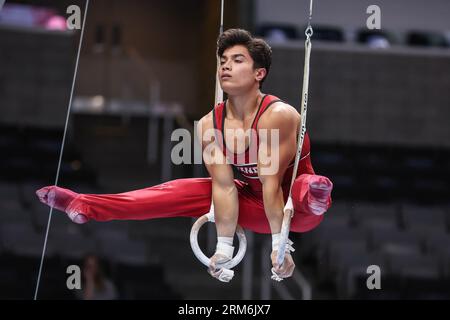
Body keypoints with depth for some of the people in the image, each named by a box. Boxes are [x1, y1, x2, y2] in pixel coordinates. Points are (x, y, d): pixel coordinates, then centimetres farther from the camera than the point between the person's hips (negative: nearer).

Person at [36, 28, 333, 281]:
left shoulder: (278, 115, -26)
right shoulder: (210, 125, -10)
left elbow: (271, 182, -30)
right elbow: (224, 187, -12)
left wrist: (279, 244, -31)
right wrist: (224, 248, -16)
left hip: (292, 203, -6)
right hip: (255, 202, 6)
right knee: (184, 191, -4)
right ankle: (86, 206, -10)